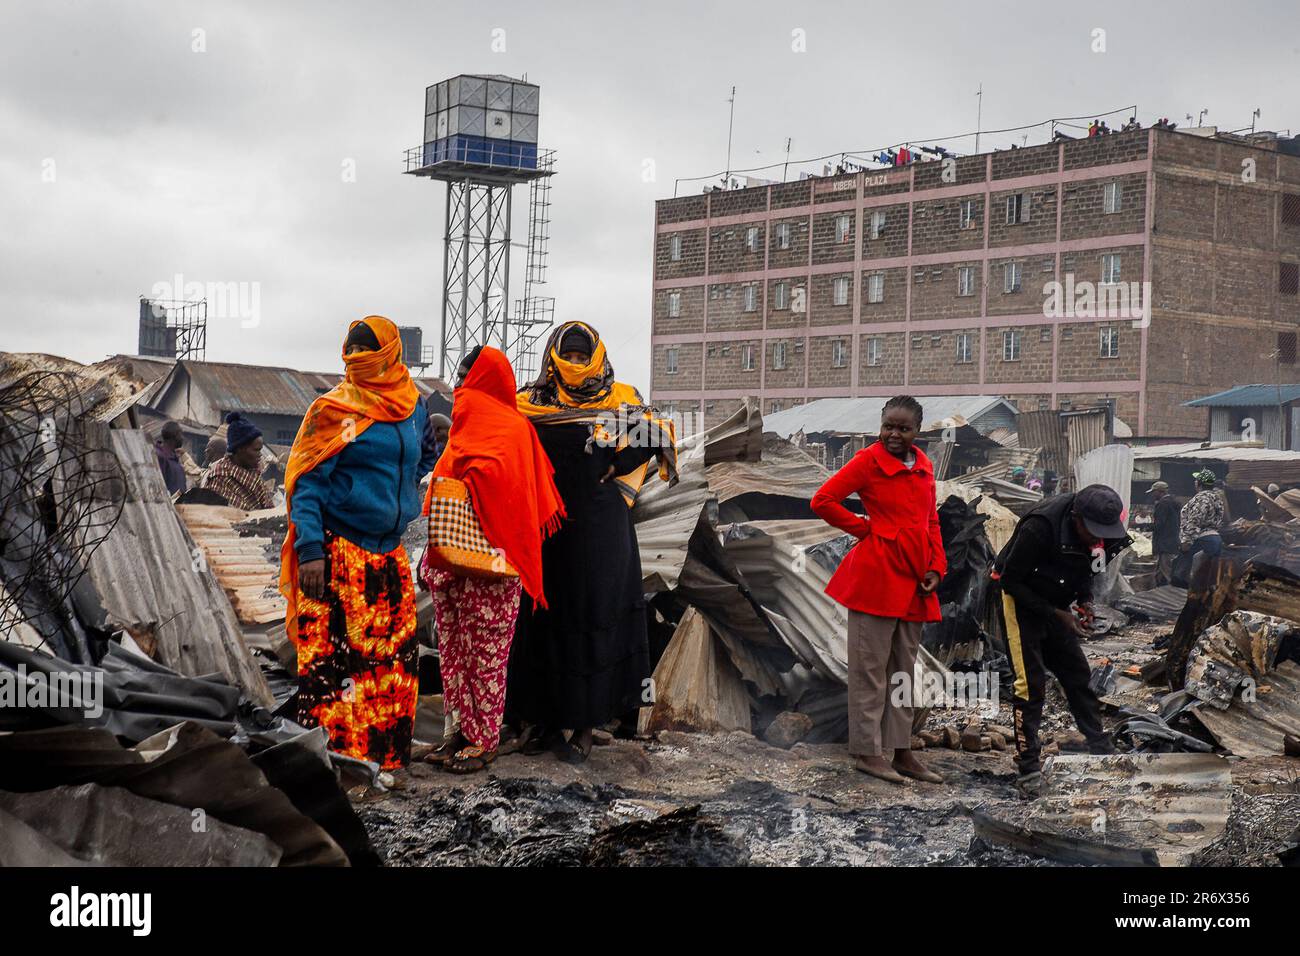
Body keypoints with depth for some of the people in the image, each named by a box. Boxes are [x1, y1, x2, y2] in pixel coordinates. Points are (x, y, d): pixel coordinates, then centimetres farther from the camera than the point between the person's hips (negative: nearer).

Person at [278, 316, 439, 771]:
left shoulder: (413, 405, 12)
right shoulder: (334, 409, -4)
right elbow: (306, 482, -8)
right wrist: (310, 550, -15)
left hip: (389, 552, 6)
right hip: (339, 551, -6)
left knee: (395, 655, 7)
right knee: (334, 653, -8)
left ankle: (385, 752, 16)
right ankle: (334, 748, -2)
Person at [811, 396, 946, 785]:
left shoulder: (924, 467, 11)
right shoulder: (868, 461, -8)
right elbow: (822, 500, -12)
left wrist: (935, 567, 5)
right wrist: (864, 528, -7)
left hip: (913, 580, 7)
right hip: (876, 575, -7)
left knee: (904, 668, 12)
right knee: (871, 667, 0)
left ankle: (901, 751, 20)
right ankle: (867, 752, 6)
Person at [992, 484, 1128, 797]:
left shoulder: (1099, 531, -12)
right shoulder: (1040, 527, -33)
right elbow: (1011, 581, -23)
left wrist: (1084, 601, -10)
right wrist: (1055, 615, -24)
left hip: (1055, 603, 6)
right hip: (1020, 598, -6)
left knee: (1078, 675, 7)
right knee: (1031, 682, -11)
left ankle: (1102, 752, 16)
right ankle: (1029, 767, -5)